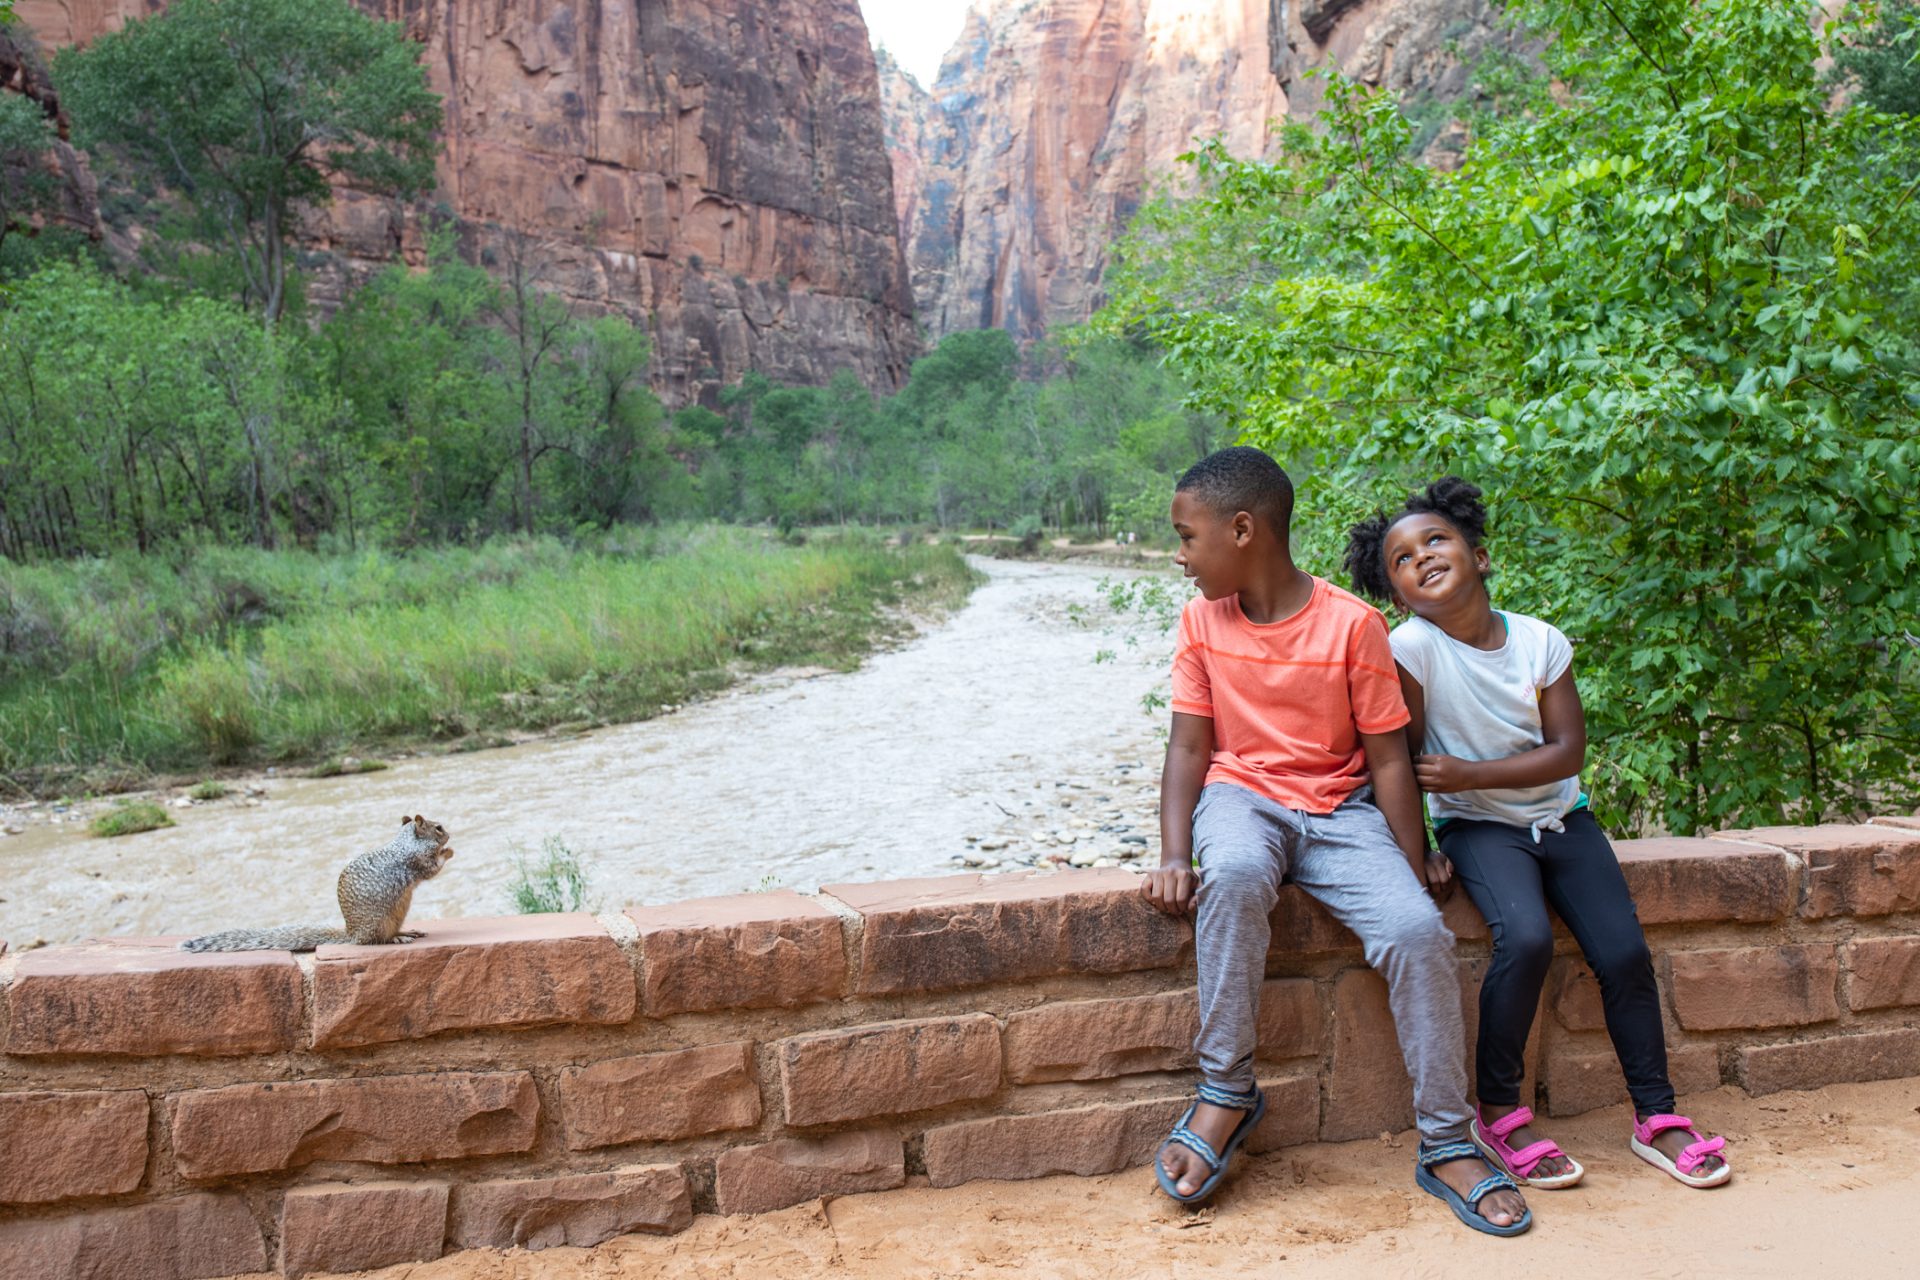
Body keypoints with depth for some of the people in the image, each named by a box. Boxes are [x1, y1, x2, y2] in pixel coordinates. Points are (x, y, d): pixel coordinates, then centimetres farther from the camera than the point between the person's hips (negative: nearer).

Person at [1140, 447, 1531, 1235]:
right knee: (1234, 876, -36)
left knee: (1419, 932, -23)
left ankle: (1447, 1145, -7)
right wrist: (1174, 856, -13)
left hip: (1339, 809, 0)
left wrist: (1415, 868, -8)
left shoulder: (1352, 624, -8)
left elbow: (1387, 757, -5)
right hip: (1242, 795, 1)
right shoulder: (1203, 622, 1)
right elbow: (1189, 747, 0)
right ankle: (1226, 1090, -21)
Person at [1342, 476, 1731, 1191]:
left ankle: (1656, 1116, 13)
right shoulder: (1412, 648, -14)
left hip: (1560, 817, 4)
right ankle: (1498, 1116, -9)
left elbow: (1568, 752, -8)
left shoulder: (1541, 641, -5)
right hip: (1479, 827, -4)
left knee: (1624, 953, -7)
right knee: (1525, 939, -27)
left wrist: (1471, 773, -18)